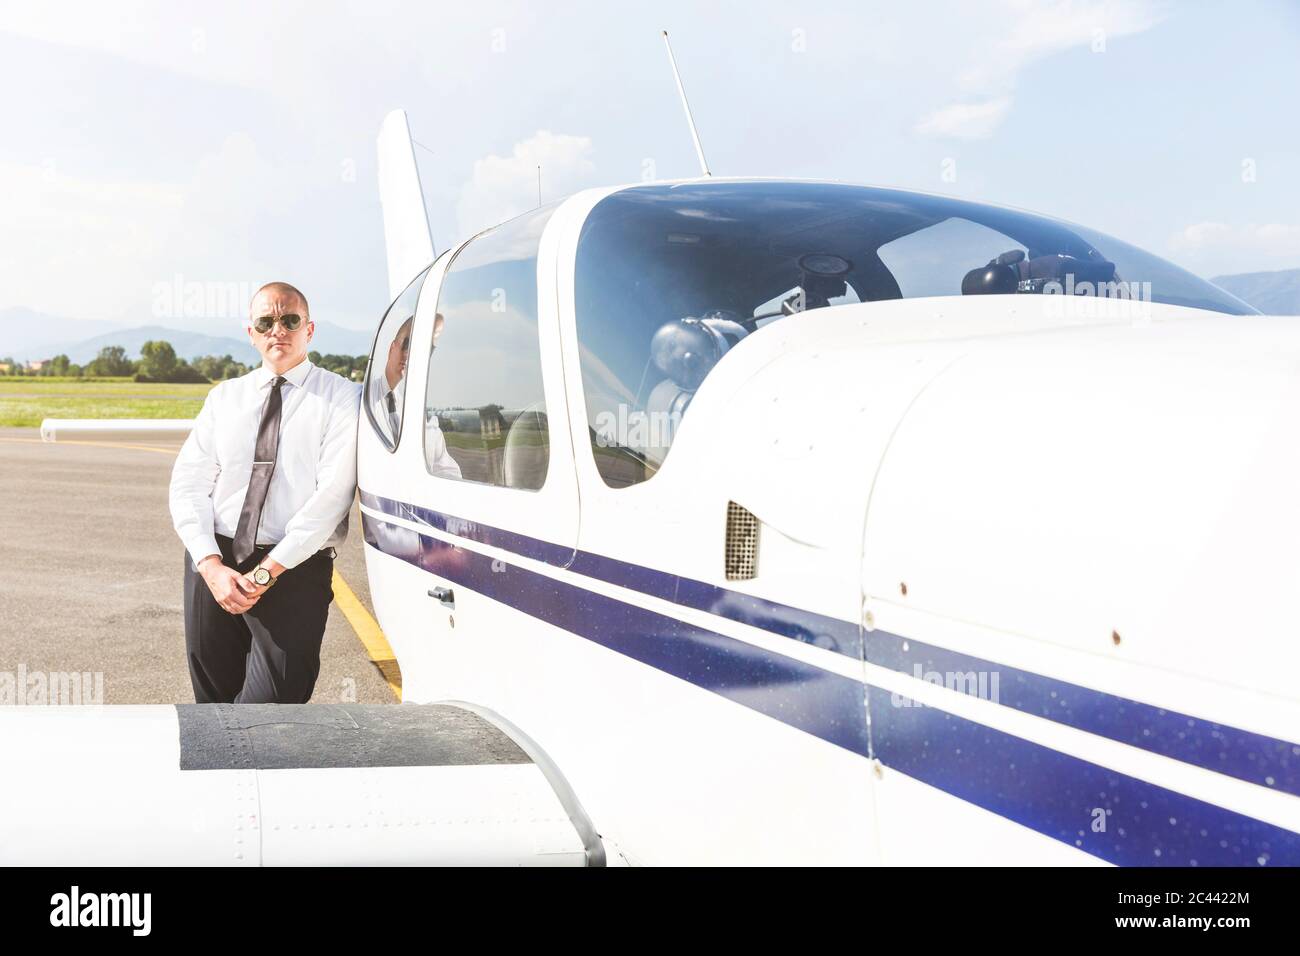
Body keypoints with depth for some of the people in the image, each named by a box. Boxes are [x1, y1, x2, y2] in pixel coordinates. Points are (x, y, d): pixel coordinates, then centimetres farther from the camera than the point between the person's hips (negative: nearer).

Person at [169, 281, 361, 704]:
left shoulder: (341, 398, -2)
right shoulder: (224, 397, 12)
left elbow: (332, 495, -11)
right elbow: (188, 484, 5)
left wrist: (268, 571, -17)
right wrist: (212, 566, -11)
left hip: (294, 570, -4)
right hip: (214, 563, 4)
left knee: (275, 698, -13)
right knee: (213, 697, 12)